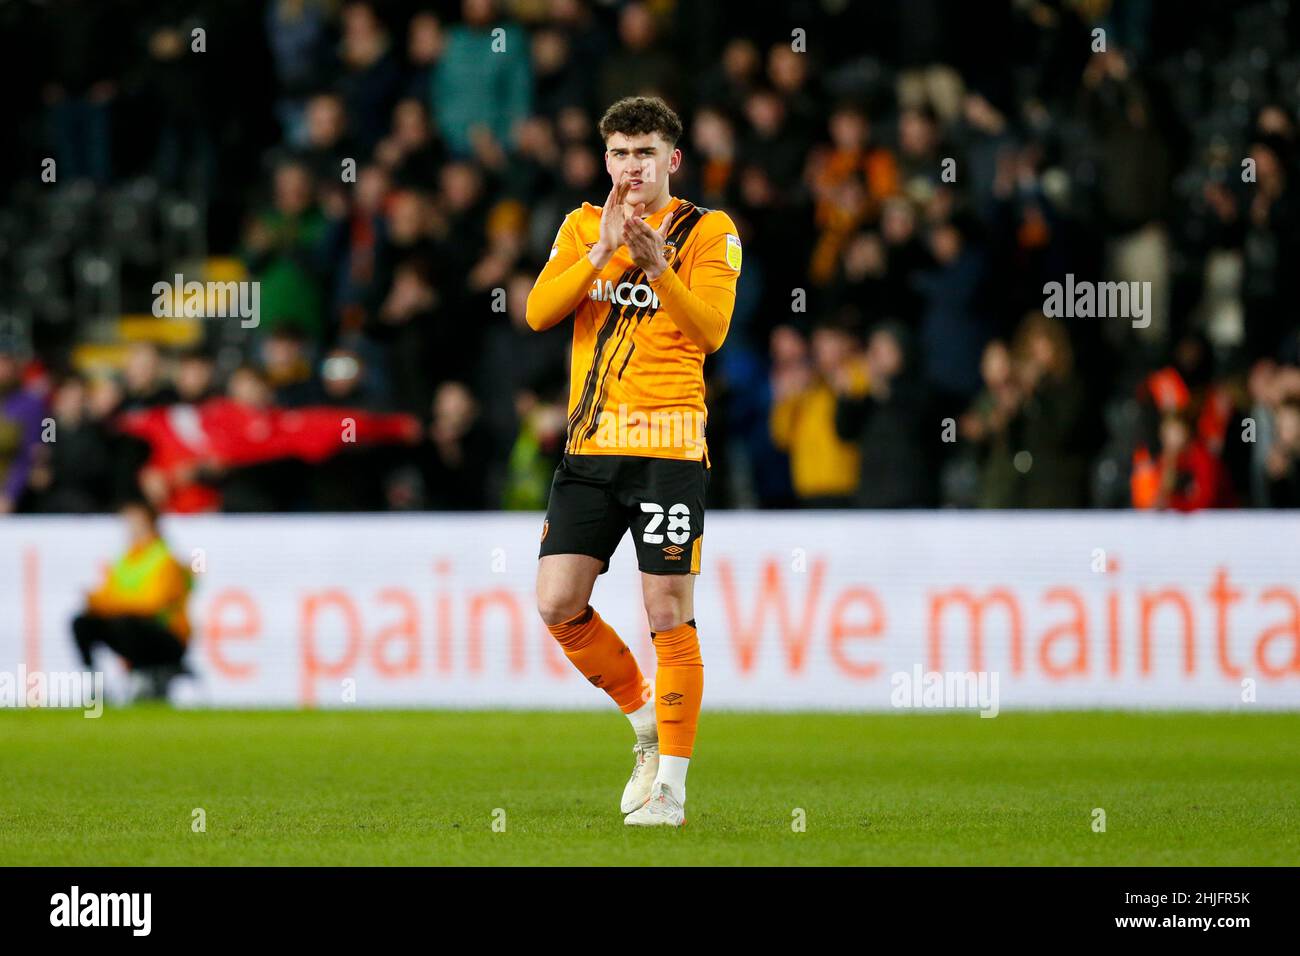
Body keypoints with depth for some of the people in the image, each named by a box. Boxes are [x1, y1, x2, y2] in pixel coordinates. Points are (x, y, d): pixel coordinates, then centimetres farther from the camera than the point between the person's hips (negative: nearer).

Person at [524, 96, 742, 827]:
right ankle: (645, 717, 21)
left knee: (669, 614, -6)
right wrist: (601, 252, -16)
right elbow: (539, 313, -4)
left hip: (668, 445, -4)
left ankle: (670, 783, 3)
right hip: (589, 448, 4)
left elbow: (711, 331, -15)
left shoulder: (709, 231, -1)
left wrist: (657, 265, -28)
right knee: (557, 604, -2)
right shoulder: (582, 227, 11)